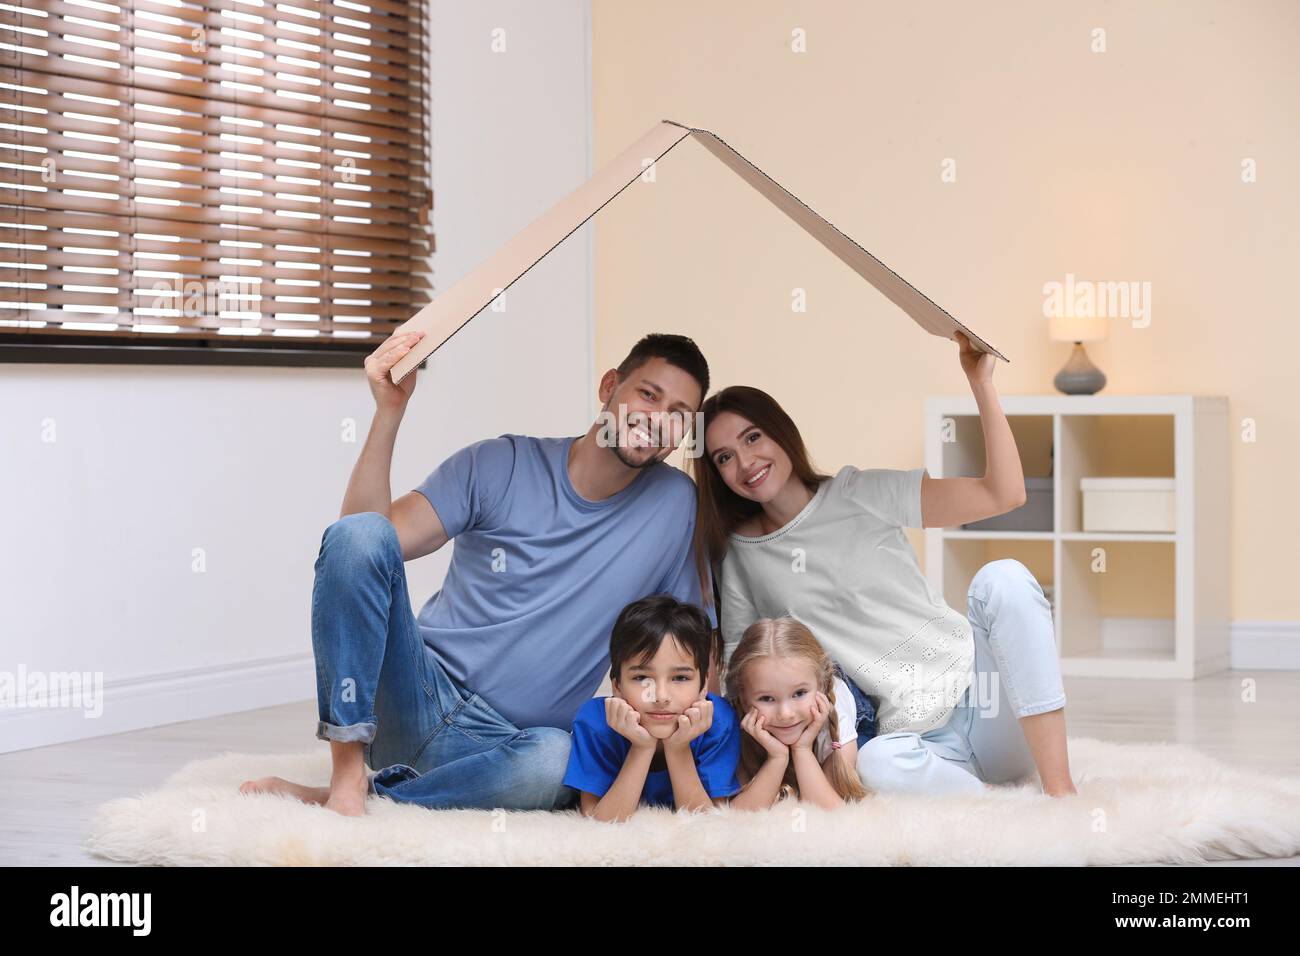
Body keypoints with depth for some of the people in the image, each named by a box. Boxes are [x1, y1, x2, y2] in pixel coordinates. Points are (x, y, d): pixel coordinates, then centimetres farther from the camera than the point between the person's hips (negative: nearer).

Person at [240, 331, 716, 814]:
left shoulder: (675, 504, 6)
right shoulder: (501, 465, 2)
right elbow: (365, 544, -6)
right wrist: (389, 410, -13)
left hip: (500, 745, 0)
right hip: (416, 699, 0)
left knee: (557, 759, -39)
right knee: (358, 532, -25)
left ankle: (342, 796, -24)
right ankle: (348, 770, -24)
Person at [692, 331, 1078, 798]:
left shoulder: (861, 495, 2)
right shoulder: (739, 558, 8)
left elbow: (1004, 494, -6)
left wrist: (981, 383, -12)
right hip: (916, 739, -1)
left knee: (1003, 577, -28)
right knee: (876, 762, -37)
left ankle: (1059, 789, -32)